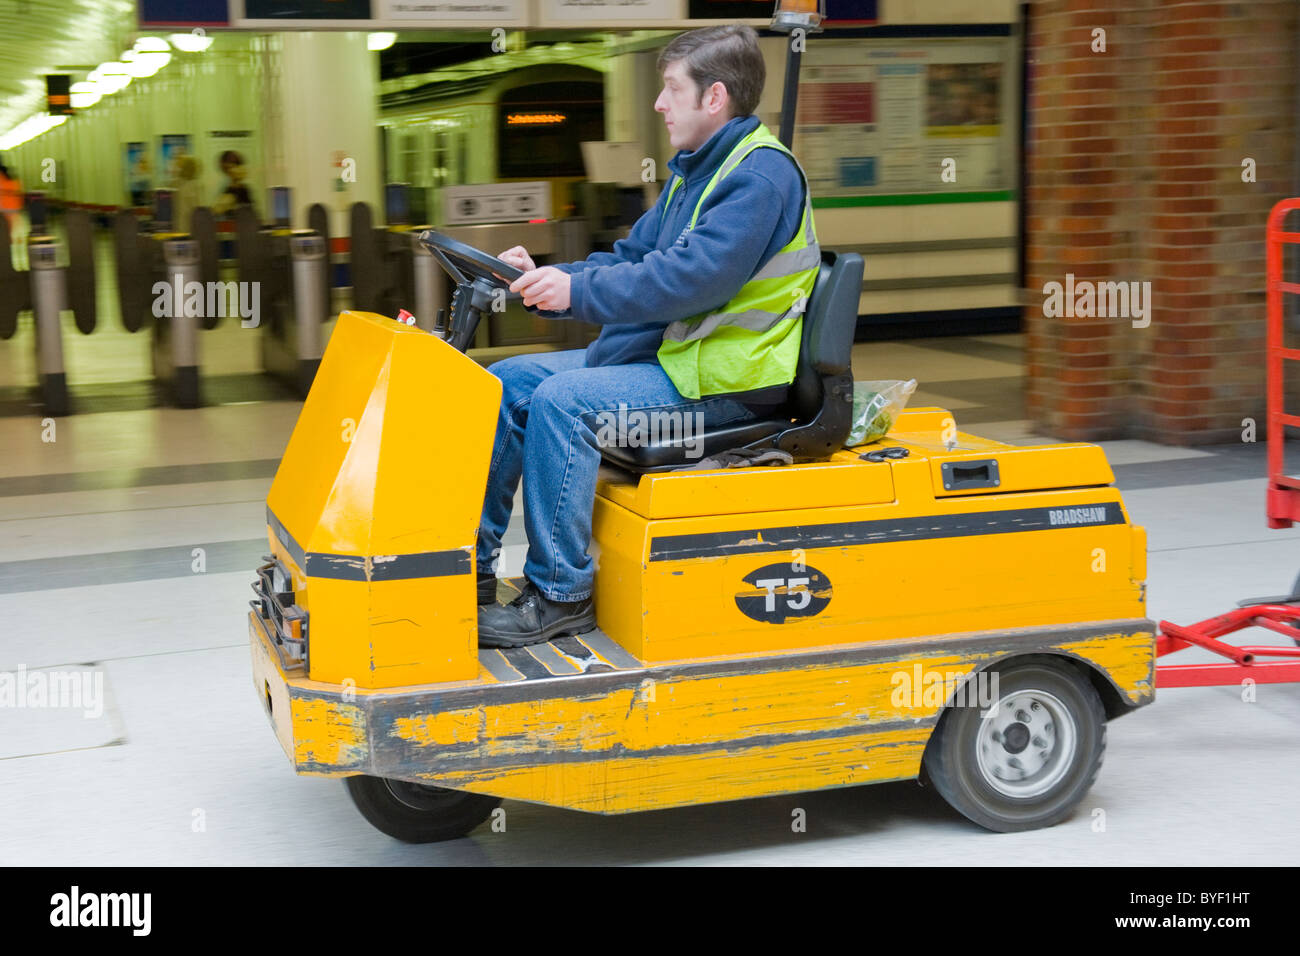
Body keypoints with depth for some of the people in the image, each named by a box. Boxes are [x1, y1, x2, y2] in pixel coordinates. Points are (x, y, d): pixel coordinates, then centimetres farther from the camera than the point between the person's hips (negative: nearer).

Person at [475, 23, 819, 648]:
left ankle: (559, 597, -18)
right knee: (508, 382, 3)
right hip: (661, 356, 10)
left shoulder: (762, 174, -15)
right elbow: (632, 257, 18)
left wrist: (578, 290, -29)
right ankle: (470, 566, 4)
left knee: (564, 401, -27)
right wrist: (545, 279, 2)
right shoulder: (696, 172, 18)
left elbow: (694, 276, -27)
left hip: (720, 383, -10)